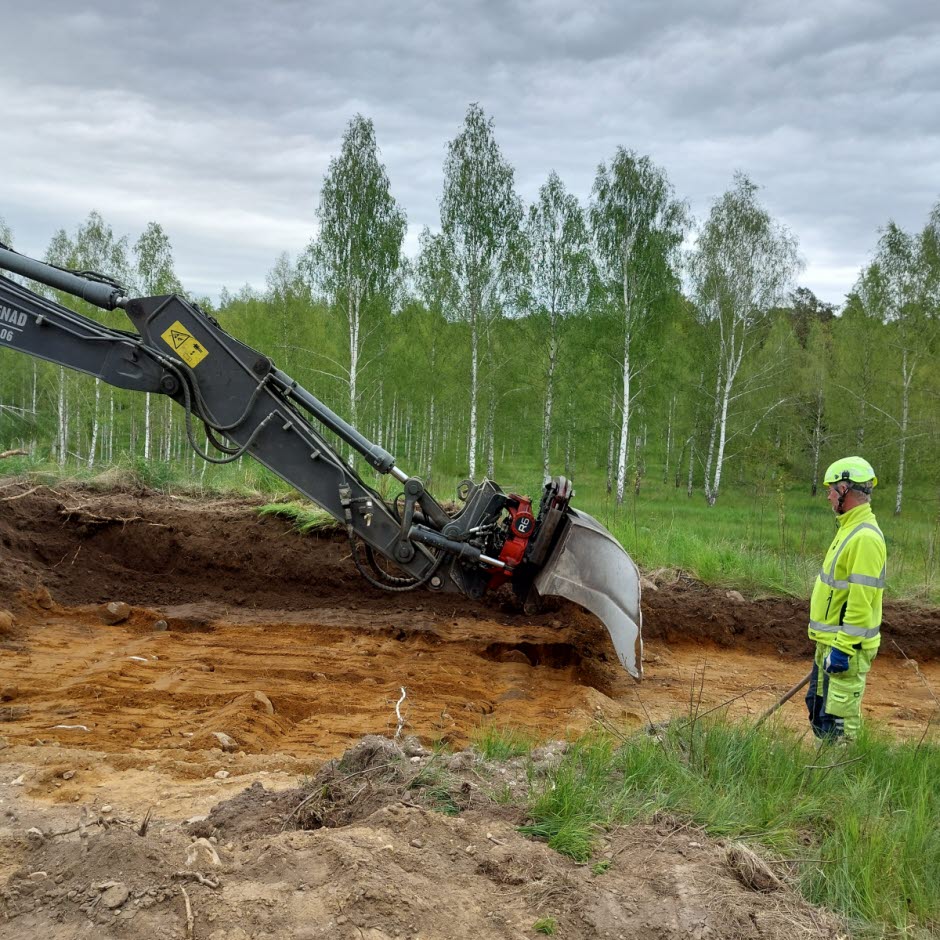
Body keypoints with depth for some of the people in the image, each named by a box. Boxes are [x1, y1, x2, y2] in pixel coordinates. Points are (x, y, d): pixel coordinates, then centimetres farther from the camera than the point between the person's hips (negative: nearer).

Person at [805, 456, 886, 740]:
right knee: (817, 707, 20)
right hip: (829, 640, 11)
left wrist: (843, 647, -25)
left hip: (845, 645, -11)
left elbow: (861, 600, -25)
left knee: (837, 722, -5)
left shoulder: (865, 537, -20)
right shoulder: (850, 529, 12)